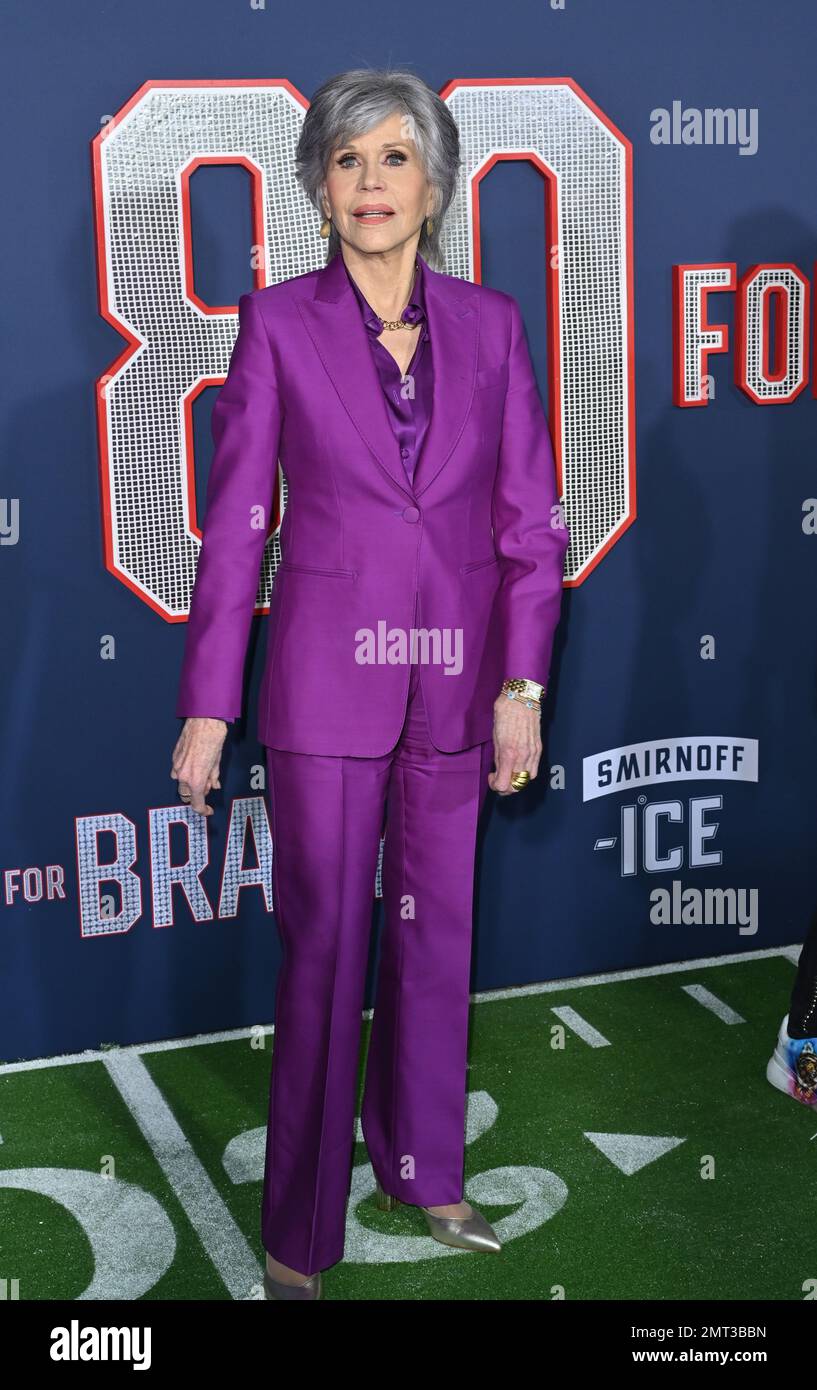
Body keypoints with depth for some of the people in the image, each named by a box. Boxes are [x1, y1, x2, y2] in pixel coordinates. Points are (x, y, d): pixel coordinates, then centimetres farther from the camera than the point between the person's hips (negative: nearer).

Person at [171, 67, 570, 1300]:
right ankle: (300, 1234, 17)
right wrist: (207, 707, -6)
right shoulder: (277, 321, -3)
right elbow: (234, 521, -3)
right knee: (323, 947, 2)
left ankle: (422, 1171, 34)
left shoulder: (489, 323, 4)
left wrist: (523, 686, -2)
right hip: (329, 677, -3)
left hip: (454, 679, 3)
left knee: (436, 934, 14)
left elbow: (530, 518, 4)